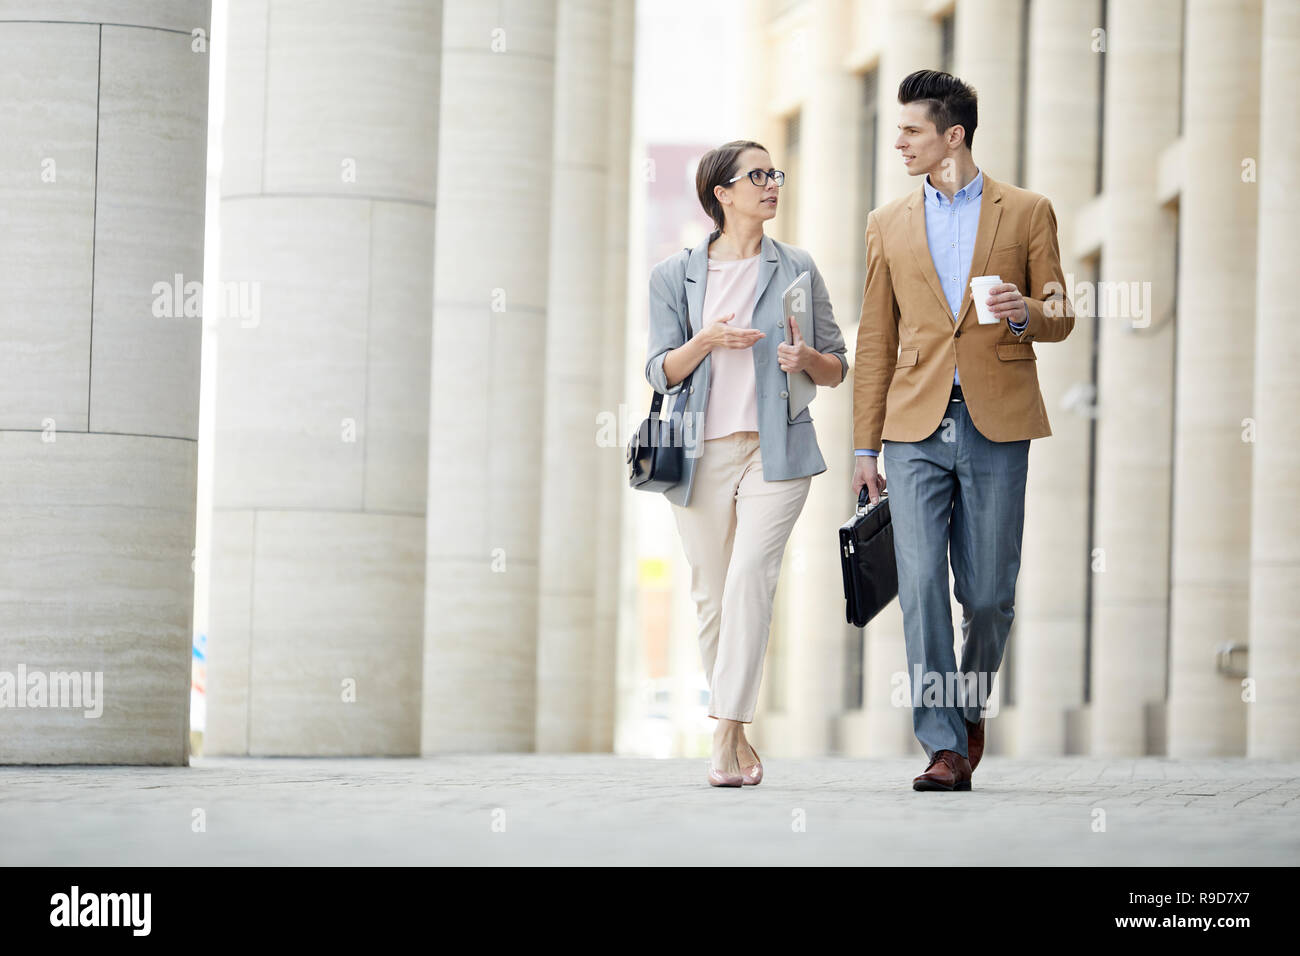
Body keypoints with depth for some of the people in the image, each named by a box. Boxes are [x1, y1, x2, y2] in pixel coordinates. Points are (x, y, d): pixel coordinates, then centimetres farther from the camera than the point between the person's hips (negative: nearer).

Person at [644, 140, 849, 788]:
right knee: (712, 595, 3)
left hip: (775, 449, -1)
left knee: (750, 572, -20)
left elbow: (838, 368, 14)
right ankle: (737, 742, 16)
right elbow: (660, 372, 5)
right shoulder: (675, 277, 9)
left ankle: (727, 732, -24)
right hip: (701, 454, 1)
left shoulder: (797, 270, 11)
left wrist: (807, 358, -9)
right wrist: (706, 341, -14)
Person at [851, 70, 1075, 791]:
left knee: (988, 594, 1)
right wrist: (866, 446, 10)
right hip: (915, 427, 1)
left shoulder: (1026, 212, 6)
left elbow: (1060, 319, 9)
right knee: (921, 586, -8)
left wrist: (1025, 313, -15)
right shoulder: (888, 224, 12)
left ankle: (971, 705, 27)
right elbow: (875, 340, 14)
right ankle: (944, 747, -6)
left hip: (995, 426, -1)